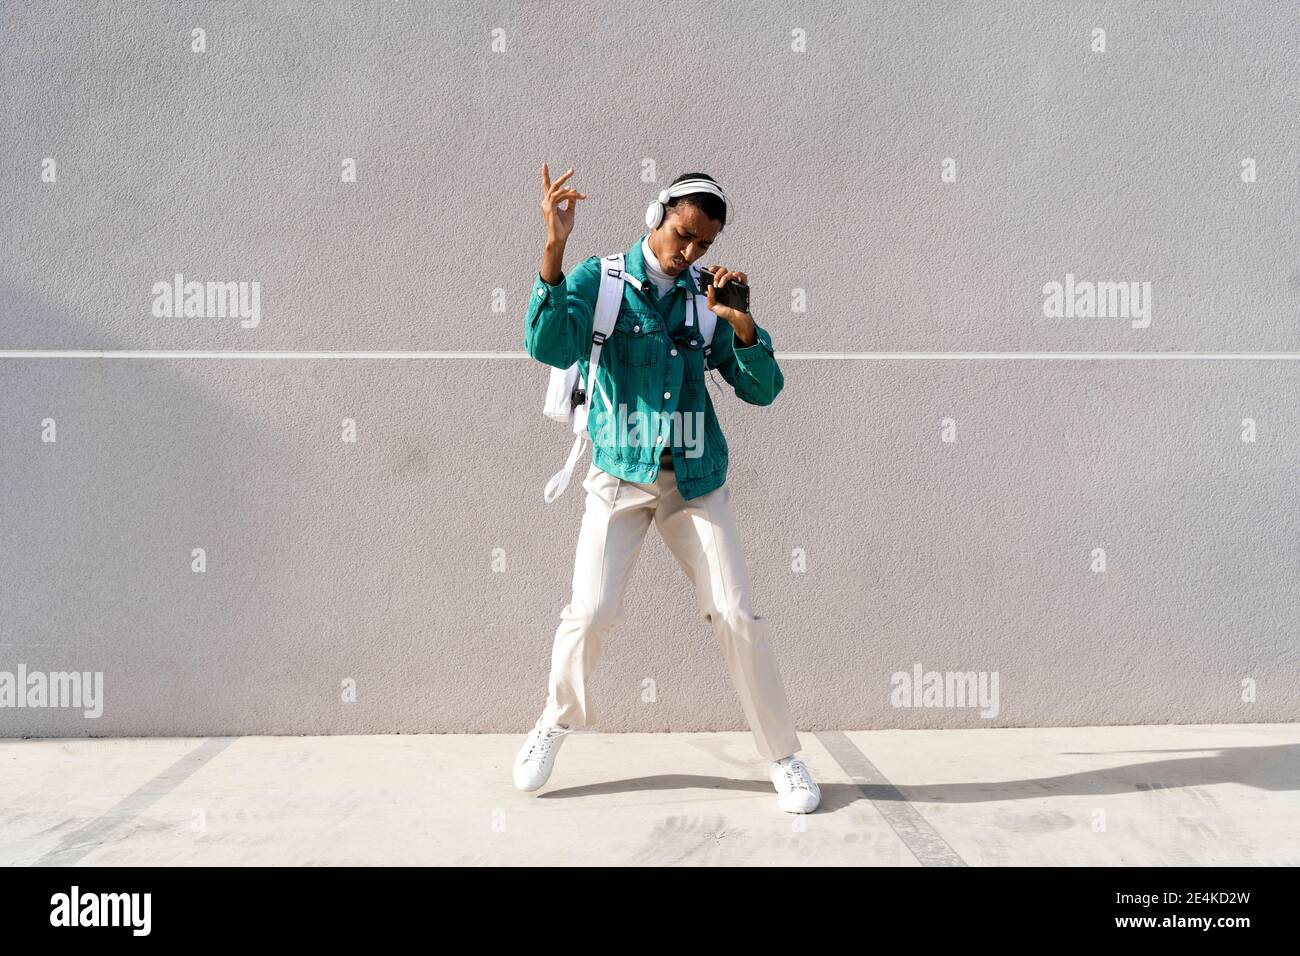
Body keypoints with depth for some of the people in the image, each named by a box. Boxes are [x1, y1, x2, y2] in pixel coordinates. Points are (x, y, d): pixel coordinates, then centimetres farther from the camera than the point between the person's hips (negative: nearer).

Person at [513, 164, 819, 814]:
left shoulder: (703, 298, 7)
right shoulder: (598, 279, 0)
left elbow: (762, 391, 3)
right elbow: (550, 347, -20)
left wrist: (739, 322, -13)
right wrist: (554, 247, -29)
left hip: (695, 479, 2)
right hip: (621, 475, -2)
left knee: (737, 617, -2)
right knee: (590, 613, -9)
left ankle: (783, 757, 15)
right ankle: (558, 720, 22)